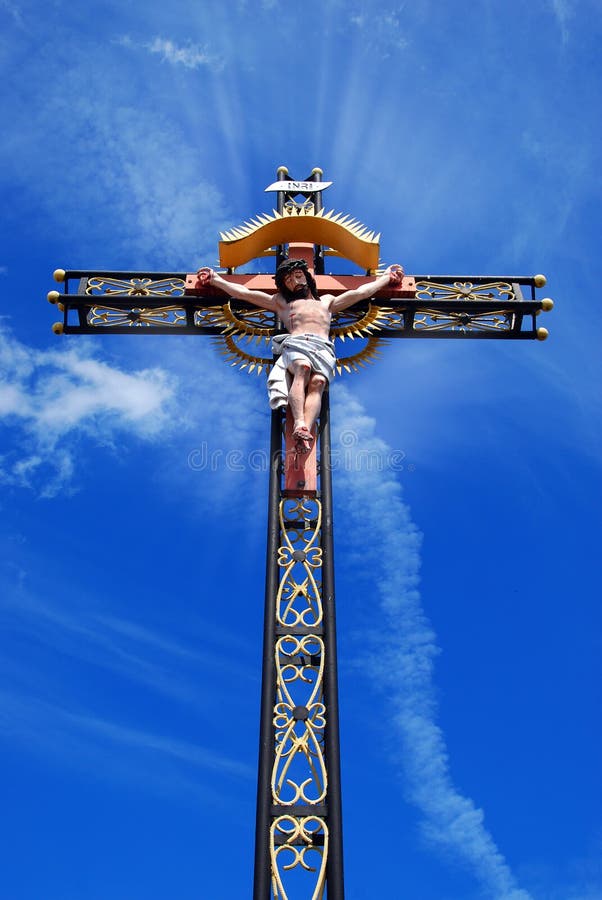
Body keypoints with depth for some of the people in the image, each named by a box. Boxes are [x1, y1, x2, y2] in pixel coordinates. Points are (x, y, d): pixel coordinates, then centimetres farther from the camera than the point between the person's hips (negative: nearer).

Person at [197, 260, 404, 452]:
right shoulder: (280, 302, 37)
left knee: (317, 382, -33)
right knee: (302, 368, -38)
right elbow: (244, 293, 35)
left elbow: (360, 293, 43)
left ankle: (306, 431, -57)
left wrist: (386, 278, 45)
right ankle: (299, 426, -57)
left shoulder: (327, 301, 42)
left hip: (324, 347, 1)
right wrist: (216, 279, 32)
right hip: (295, 343, -1)